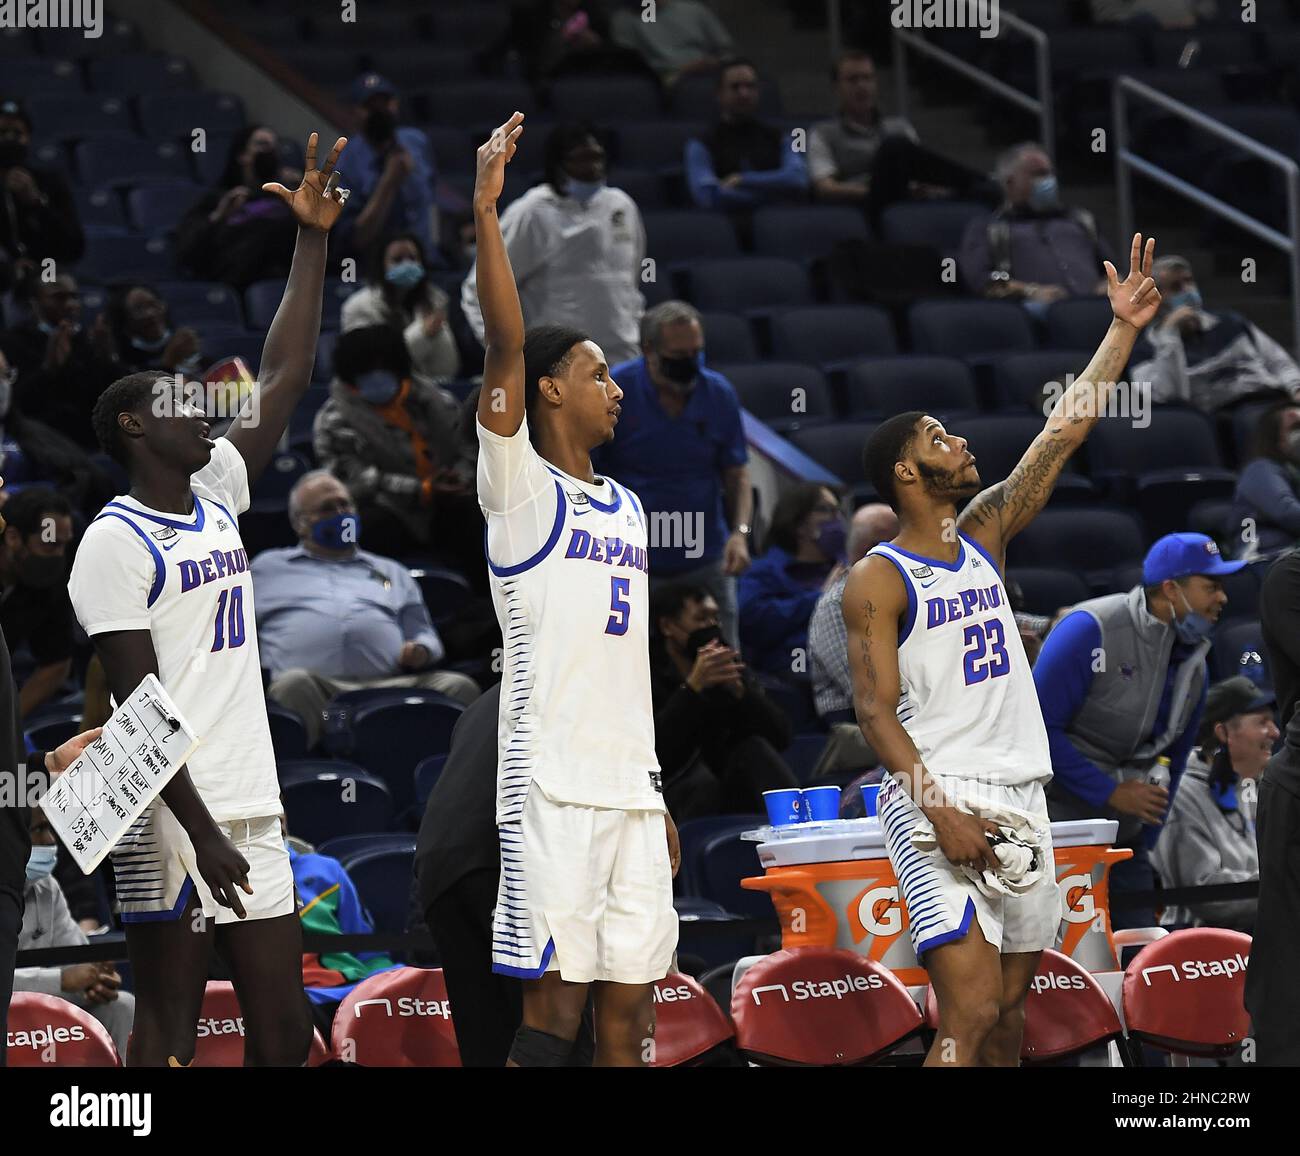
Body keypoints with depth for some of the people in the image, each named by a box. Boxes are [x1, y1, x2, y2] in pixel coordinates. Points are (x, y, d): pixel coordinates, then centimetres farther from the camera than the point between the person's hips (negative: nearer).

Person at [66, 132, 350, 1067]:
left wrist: (312, 240, 13)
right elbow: (140, 706, -14)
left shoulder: (217, 496, 15)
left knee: (284, 1031, 6)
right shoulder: (116, 543, -8)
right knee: (168, 1032, -5)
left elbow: (285, 380, 18)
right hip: (175, 822, -8)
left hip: (253, 813, 8)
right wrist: (201, 834, -20)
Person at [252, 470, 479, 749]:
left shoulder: (392, 572, 36)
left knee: (460, 687, -27)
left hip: (389, 684, 2)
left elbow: (424, 634, 28)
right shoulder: (268, 567, 31)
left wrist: (421, 651, 2)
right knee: (295, 684, -40)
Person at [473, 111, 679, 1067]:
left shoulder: (625, 508, 20)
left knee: (628, 1014, 6)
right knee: (555, 1010, -8)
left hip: (632, 790, 7)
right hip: (553, 790, -7)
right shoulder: (519, 486, -1)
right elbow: (506, 344, -15)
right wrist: (487, 215, -23)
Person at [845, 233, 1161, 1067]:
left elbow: (1065, 432, 14)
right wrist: (941, 812, -22)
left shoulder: (983, 535, 14)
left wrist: (1124, 331, 10)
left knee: (1009, 1007, 11)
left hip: (1021, 794, 7)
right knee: (971, 1012, -19)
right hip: (937, 799, -7)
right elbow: (877, 711, -11)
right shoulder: (878, 579, -5)